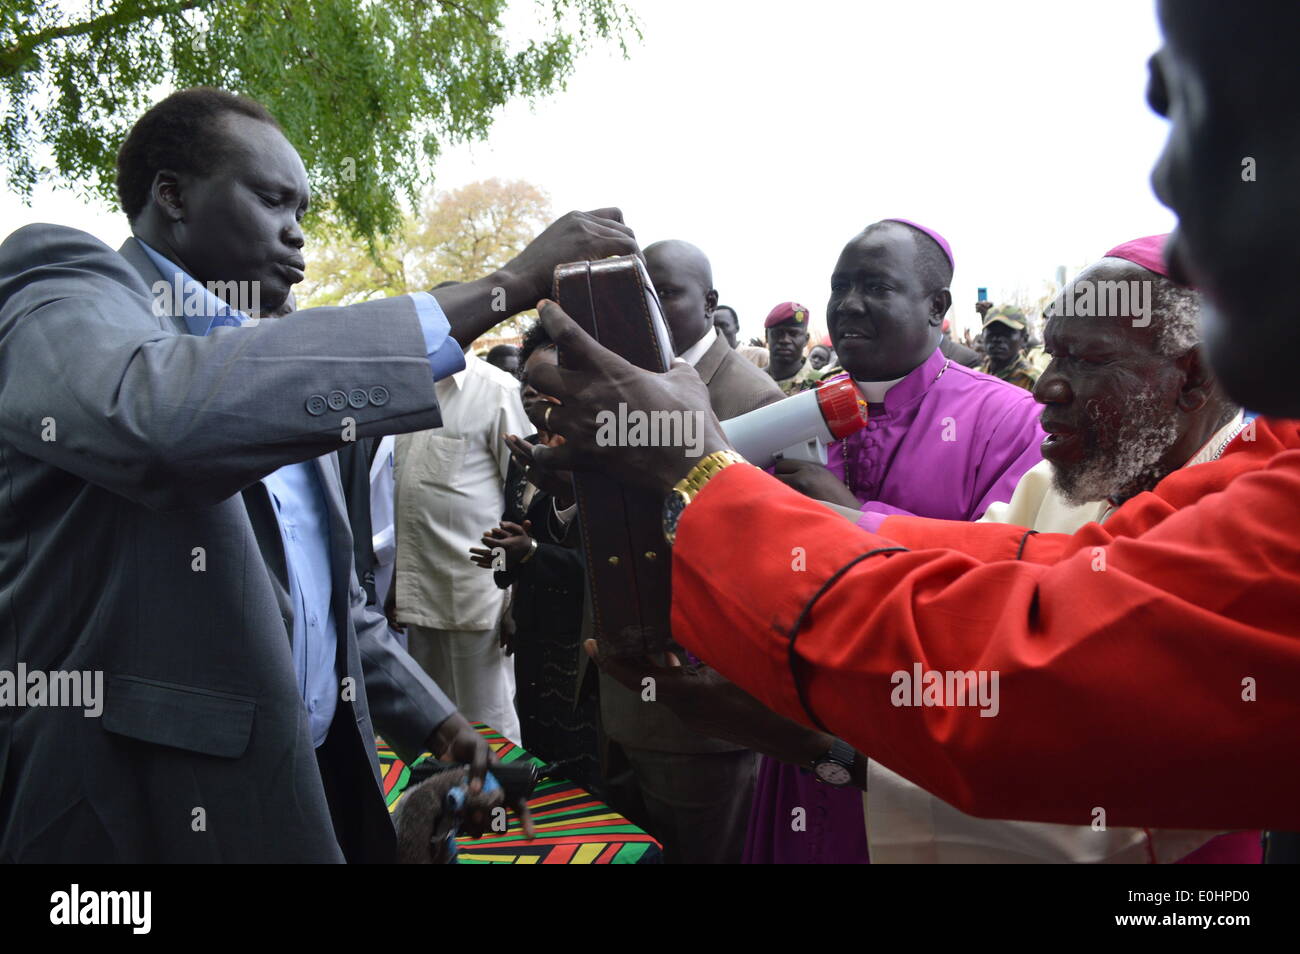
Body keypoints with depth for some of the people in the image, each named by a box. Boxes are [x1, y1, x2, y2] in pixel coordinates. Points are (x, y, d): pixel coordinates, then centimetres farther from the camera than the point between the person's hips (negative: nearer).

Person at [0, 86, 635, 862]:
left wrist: (429, 717, 10)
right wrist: (501, 290, -32)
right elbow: (172, 406, -34)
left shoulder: (253, 359, 15)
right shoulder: (65, 303, -10)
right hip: (152, 805, -7)